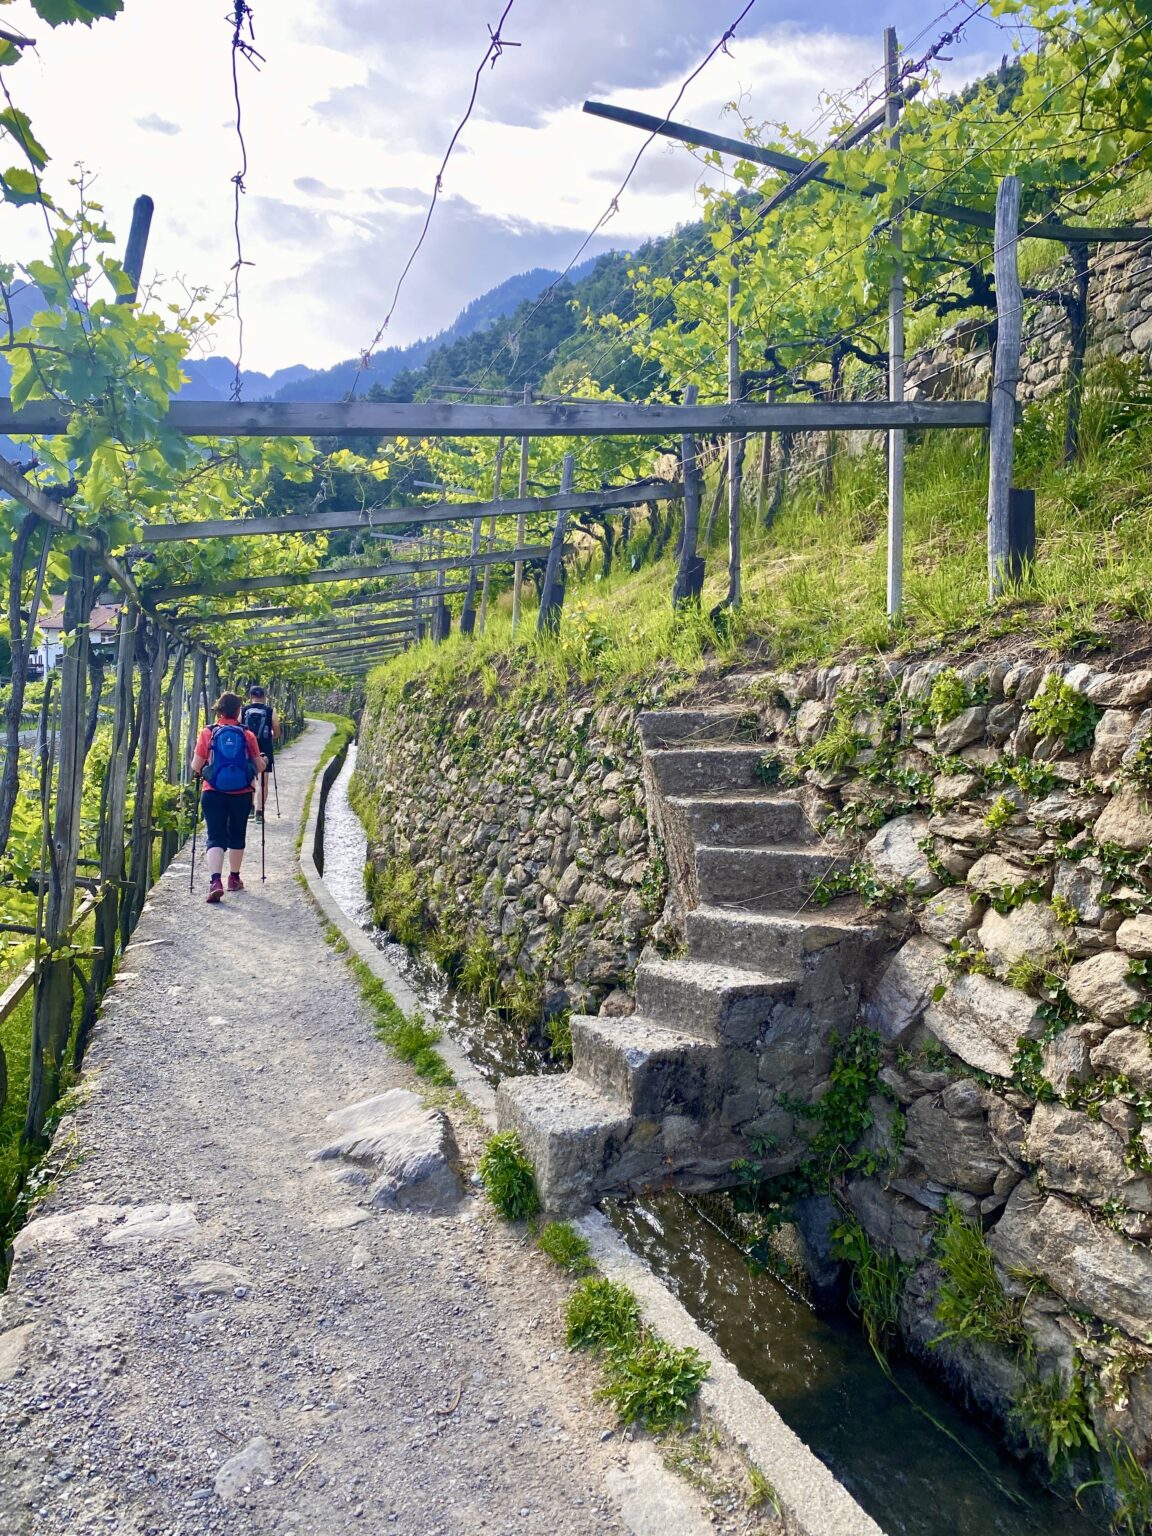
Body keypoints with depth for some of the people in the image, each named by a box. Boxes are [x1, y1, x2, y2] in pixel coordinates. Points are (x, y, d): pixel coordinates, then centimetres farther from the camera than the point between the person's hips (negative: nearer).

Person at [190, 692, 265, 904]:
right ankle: (234, 878, 29)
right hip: (241, 794, 1)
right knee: (236, 837, 17)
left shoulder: (207, 733, -3)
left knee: (216, 837, -1)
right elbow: (260, 767, 1)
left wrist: (199, 770, 20)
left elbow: (196, 766, -3)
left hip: (213, 793, -1)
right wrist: (263, 761, 23)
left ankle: (215, 880, -21)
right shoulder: (247, 735, -1)